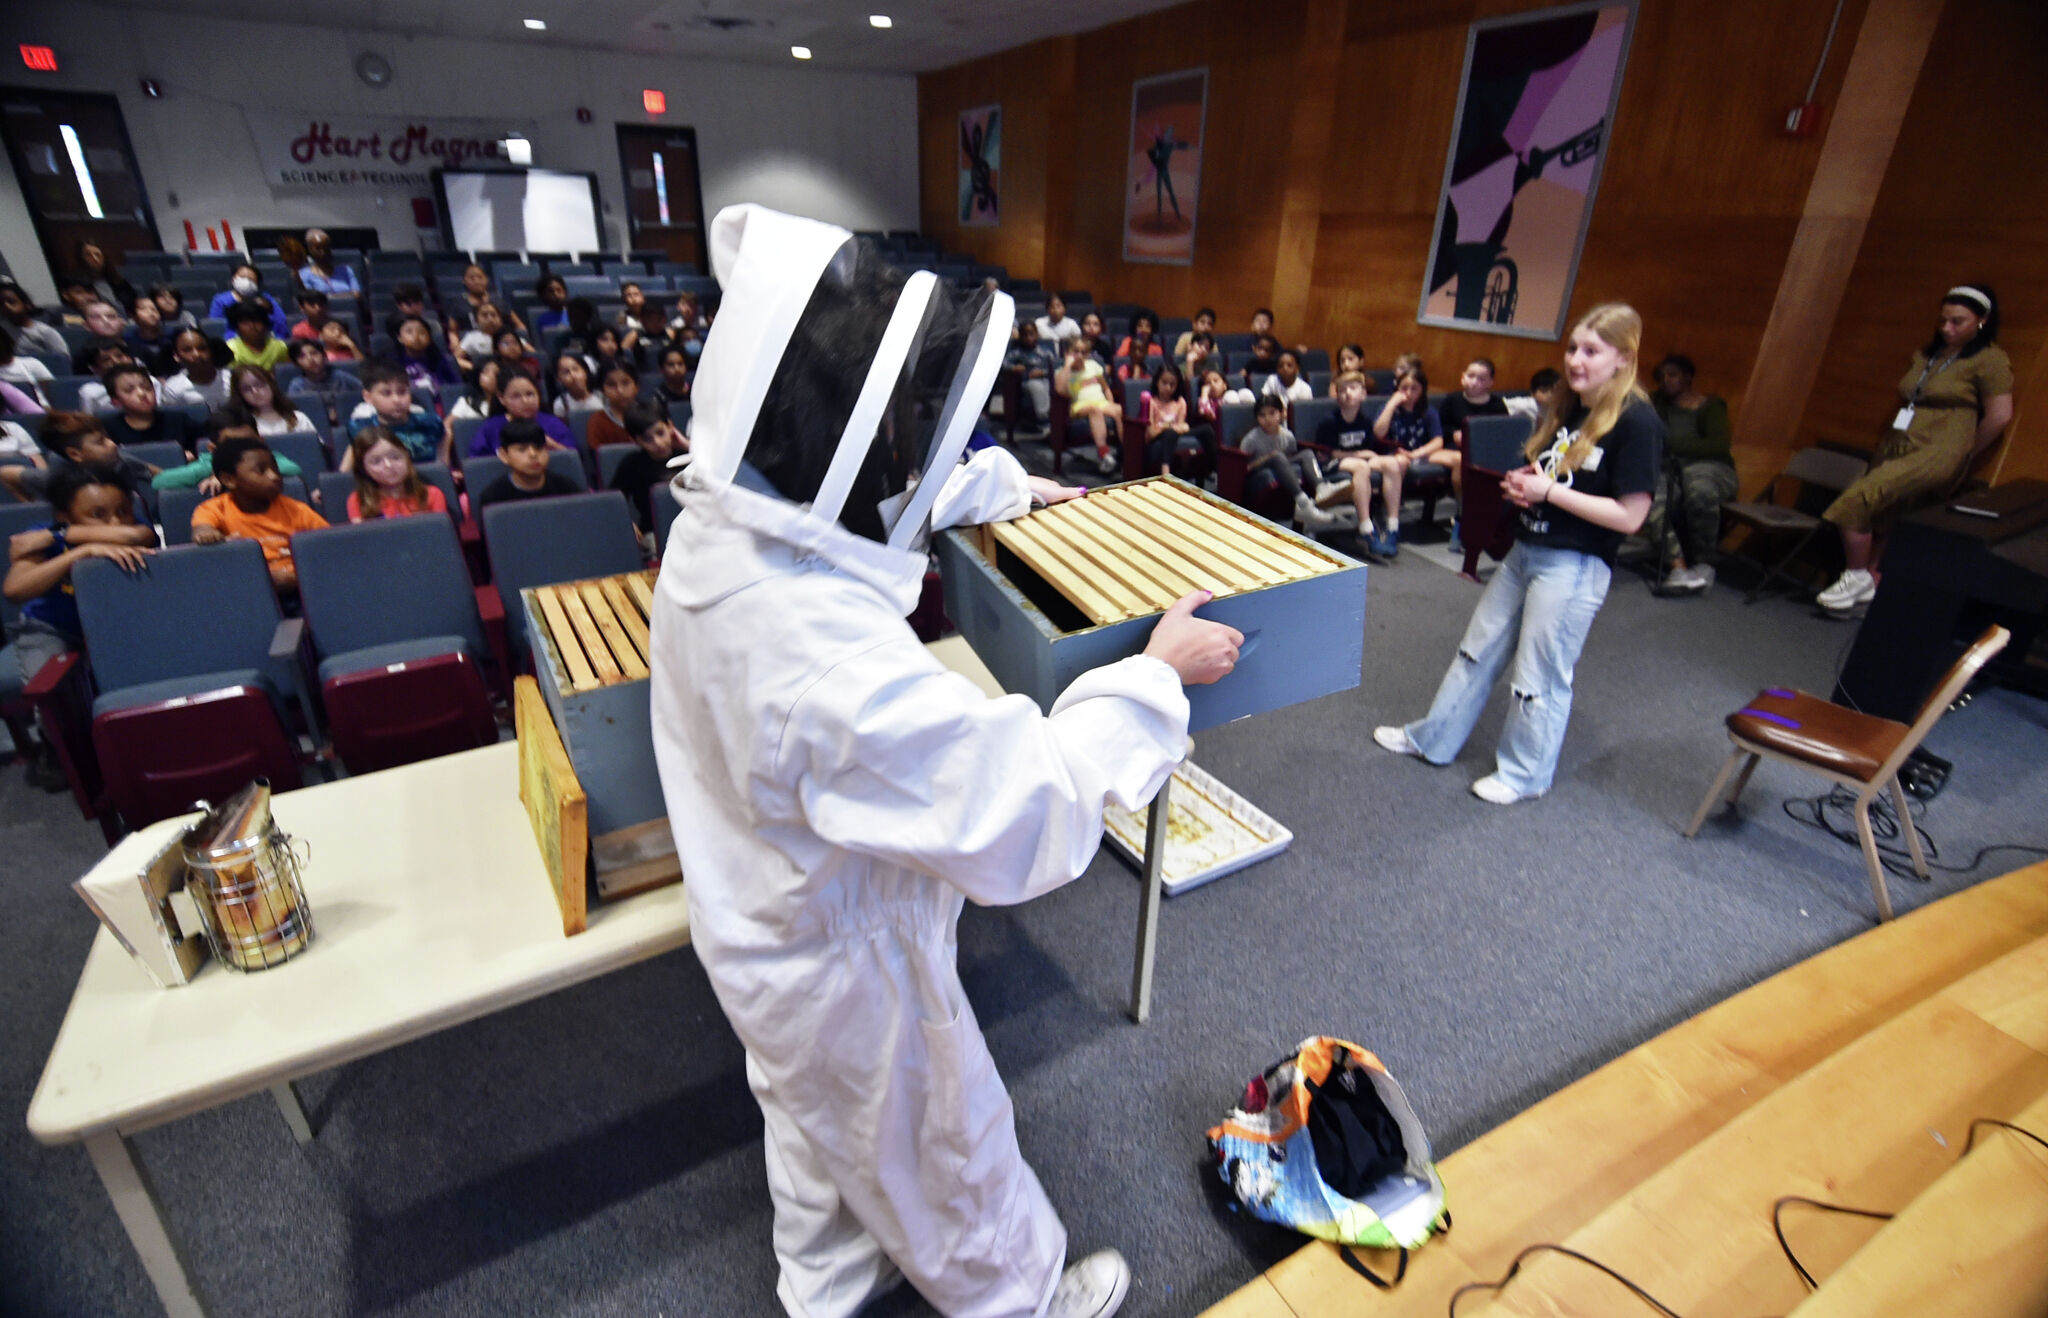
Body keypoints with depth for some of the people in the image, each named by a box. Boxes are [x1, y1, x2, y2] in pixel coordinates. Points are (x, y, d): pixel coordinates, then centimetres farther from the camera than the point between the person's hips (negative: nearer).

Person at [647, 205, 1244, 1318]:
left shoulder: (718, 523, -16)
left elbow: (905, 497, 4)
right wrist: (1159, 670, -25)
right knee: (941, 1152, 23)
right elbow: (1030, 822, -35)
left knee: (814, 1122, 33)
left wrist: (1014, 485, 12)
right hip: (849, 974, -7)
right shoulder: (833, 668, -45)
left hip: (763, 927, 8)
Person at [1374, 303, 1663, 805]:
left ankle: (1526, 774, 24)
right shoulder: (1562, 405, 7)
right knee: (1478, 649, 16)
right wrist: (1519, 484, -3)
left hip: (1574, 566, -8)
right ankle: (1433, 739, 31)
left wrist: (1549, 491, -18)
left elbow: (1629, 515, -18)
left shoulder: (1636, 422, -16)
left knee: (1539, 678, 4)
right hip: (1525, 550, 8)